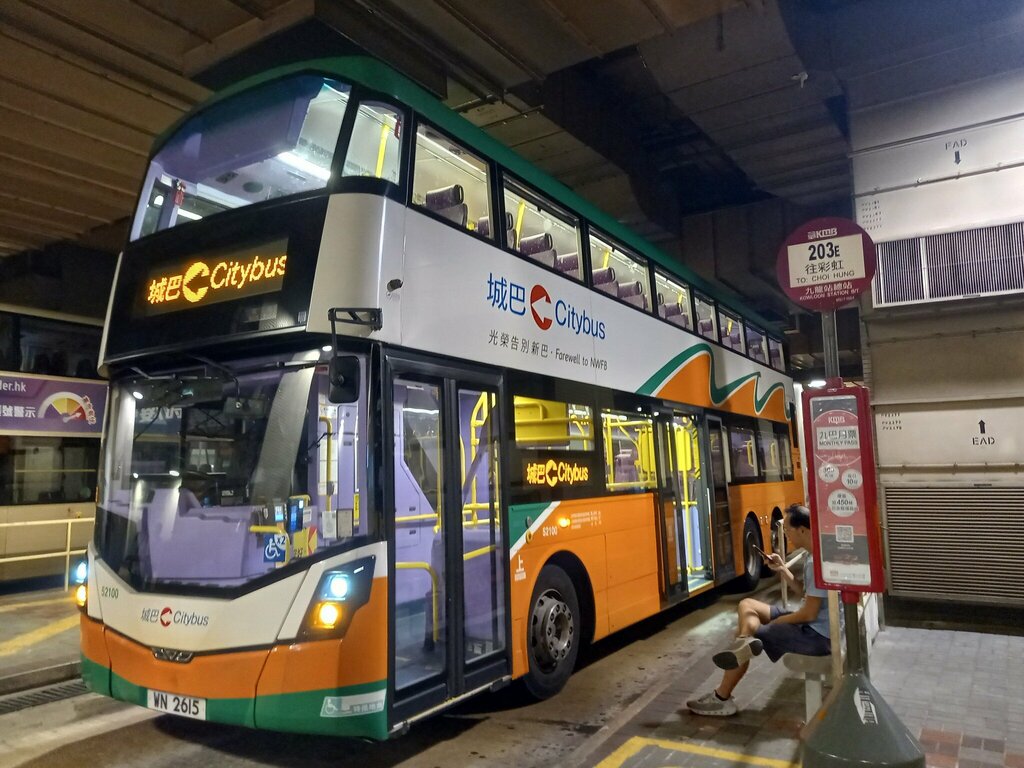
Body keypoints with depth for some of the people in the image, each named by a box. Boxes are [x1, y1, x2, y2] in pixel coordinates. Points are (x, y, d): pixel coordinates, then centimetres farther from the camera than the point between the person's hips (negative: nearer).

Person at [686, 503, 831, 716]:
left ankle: (721, 699, 9)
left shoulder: (817, 562, -25)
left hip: (817, 635, -10)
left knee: (745, 629, -3)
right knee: (746, 605, 11)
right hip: (813, 624, 10)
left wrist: (771, 623, -12)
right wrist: (782, 569, 5)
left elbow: (809, 613, -24)